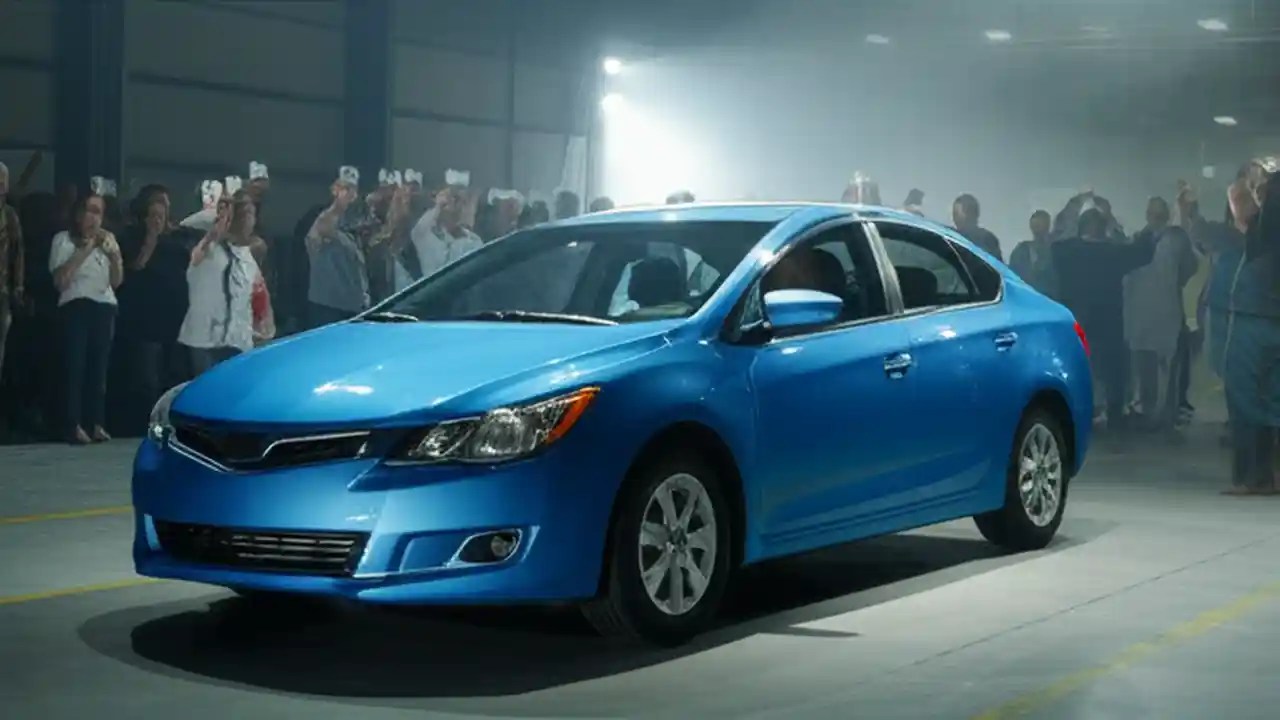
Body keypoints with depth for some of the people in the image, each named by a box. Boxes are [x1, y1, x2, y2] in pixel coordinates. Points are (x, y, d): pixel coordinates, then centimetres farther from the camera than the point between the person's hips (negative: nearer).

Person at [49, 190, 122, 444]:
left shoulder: (107, 239, 17)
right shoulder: (64, 239, 4)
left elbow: (116, 282, 13)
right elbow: (60, 280, -9)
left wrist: (115, 256, -3)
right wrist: (84, 251, -10)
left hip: (105, 307, 4)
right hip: (76, 307, -4)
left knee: (99, 365, -2)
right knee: (76, 365, -12)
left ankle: (96, 423, -1)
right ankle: (74, 425, -14)